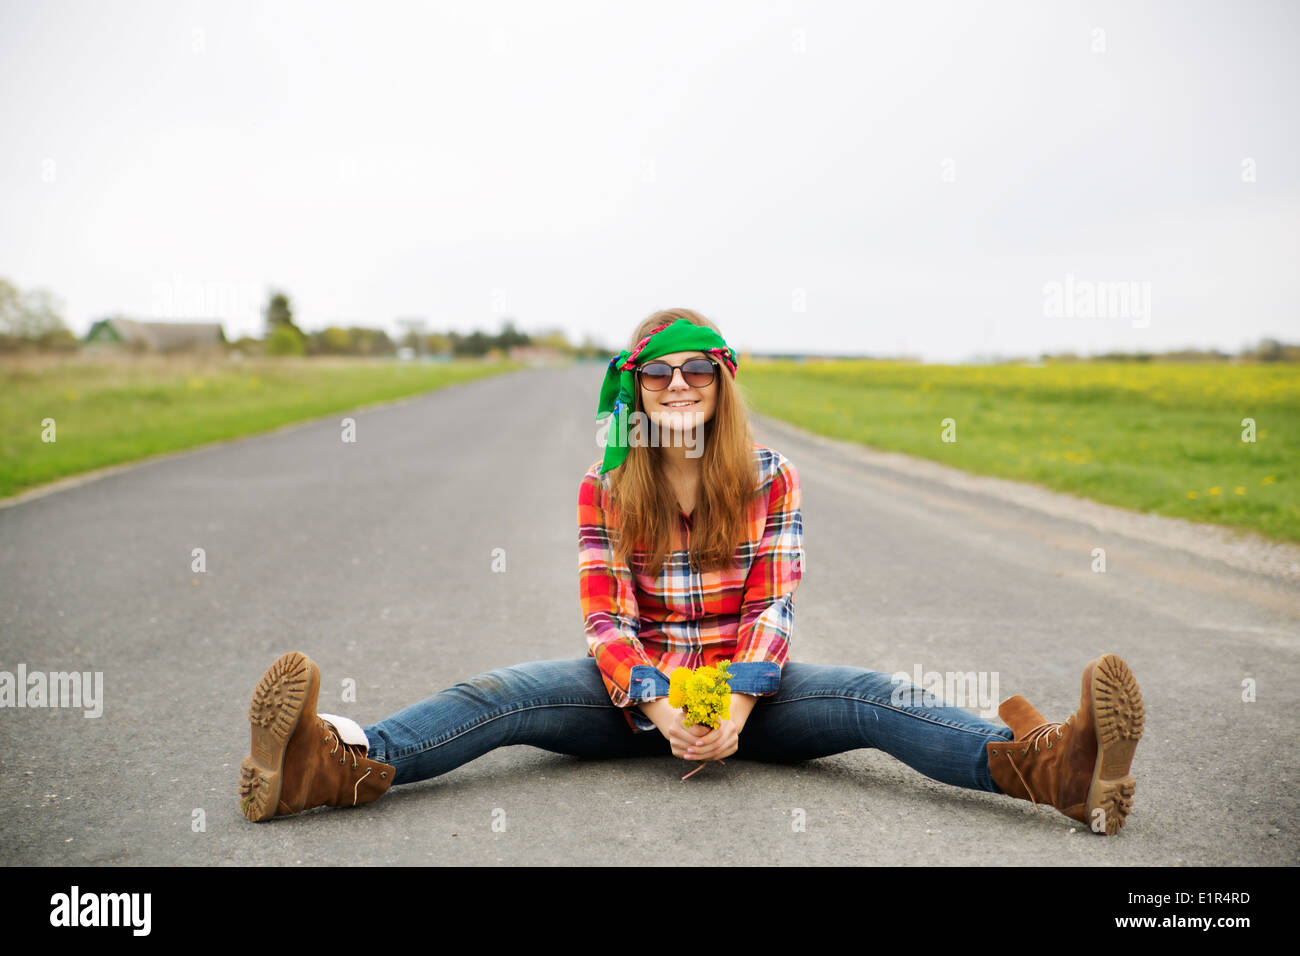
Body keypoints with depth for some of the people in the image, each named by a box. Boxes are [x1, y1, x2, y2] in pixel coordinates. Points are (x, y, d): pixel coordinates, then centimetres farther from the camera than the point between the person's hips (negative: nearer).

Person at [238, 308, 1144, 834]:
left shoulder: (770, 476, -1)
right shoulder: (603, 486, -1)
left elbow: (774, 606, -7)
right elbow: (605, 614, -8)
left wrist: (740, 704, -25)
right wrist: (656, 705, -26)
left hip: (747, 684, 0)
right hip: (637, 689, 0)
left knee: (871, 697, -26)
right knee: (508, 693, -26)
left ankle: (1046, 763, -45)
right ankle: (343, 762, -47)